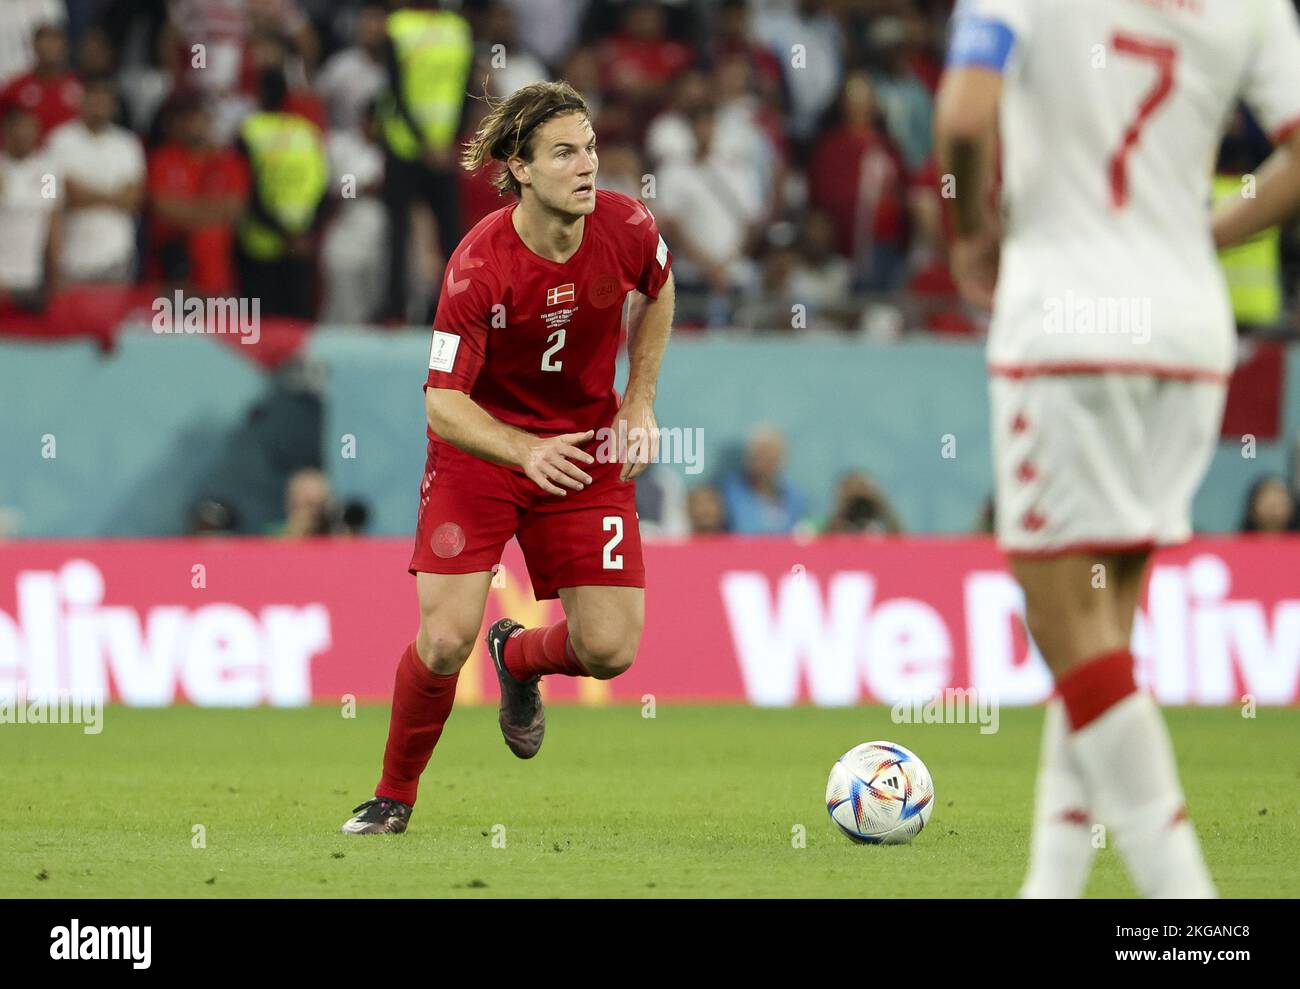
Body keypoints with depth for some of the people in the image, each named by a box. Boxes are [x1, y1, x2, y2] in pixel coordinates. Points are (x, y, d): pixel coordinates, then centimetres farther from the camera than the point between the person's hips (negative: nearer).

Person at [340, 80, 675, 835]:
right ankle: (395, 797, 13)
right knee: (445, 639, -13)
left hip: (587, 446, 3)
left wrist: (640, 402, 4)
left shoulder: (627, 228, -16)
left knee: (610, 649, -6)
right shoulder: (478, 268, -27)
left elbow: (658, 291, 10)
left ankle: (519, 658, 32)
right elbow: (442, 403, -26)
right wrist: (528, 452, -42)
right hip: (482, 448, -3)